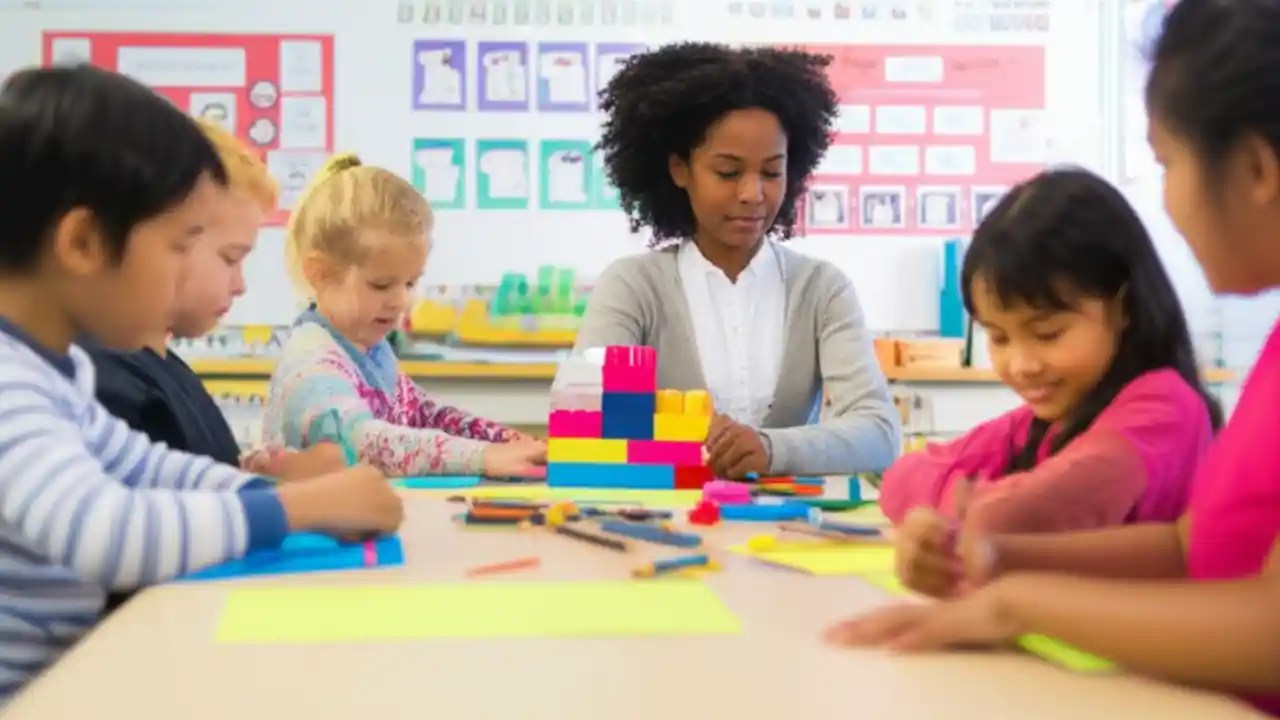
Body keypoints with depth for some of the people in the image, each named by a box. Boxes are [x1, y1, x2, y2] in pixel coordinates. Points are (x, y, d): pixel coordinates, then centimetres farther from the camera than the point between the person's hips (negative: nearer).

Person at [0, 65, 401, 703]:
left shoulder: (52, 364, 8)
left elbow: (142, 466, 18)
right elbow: (104, 533, -34)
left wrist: (271, 491, 1)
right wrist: (302, 506, -24)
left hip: (60, 681, 9)